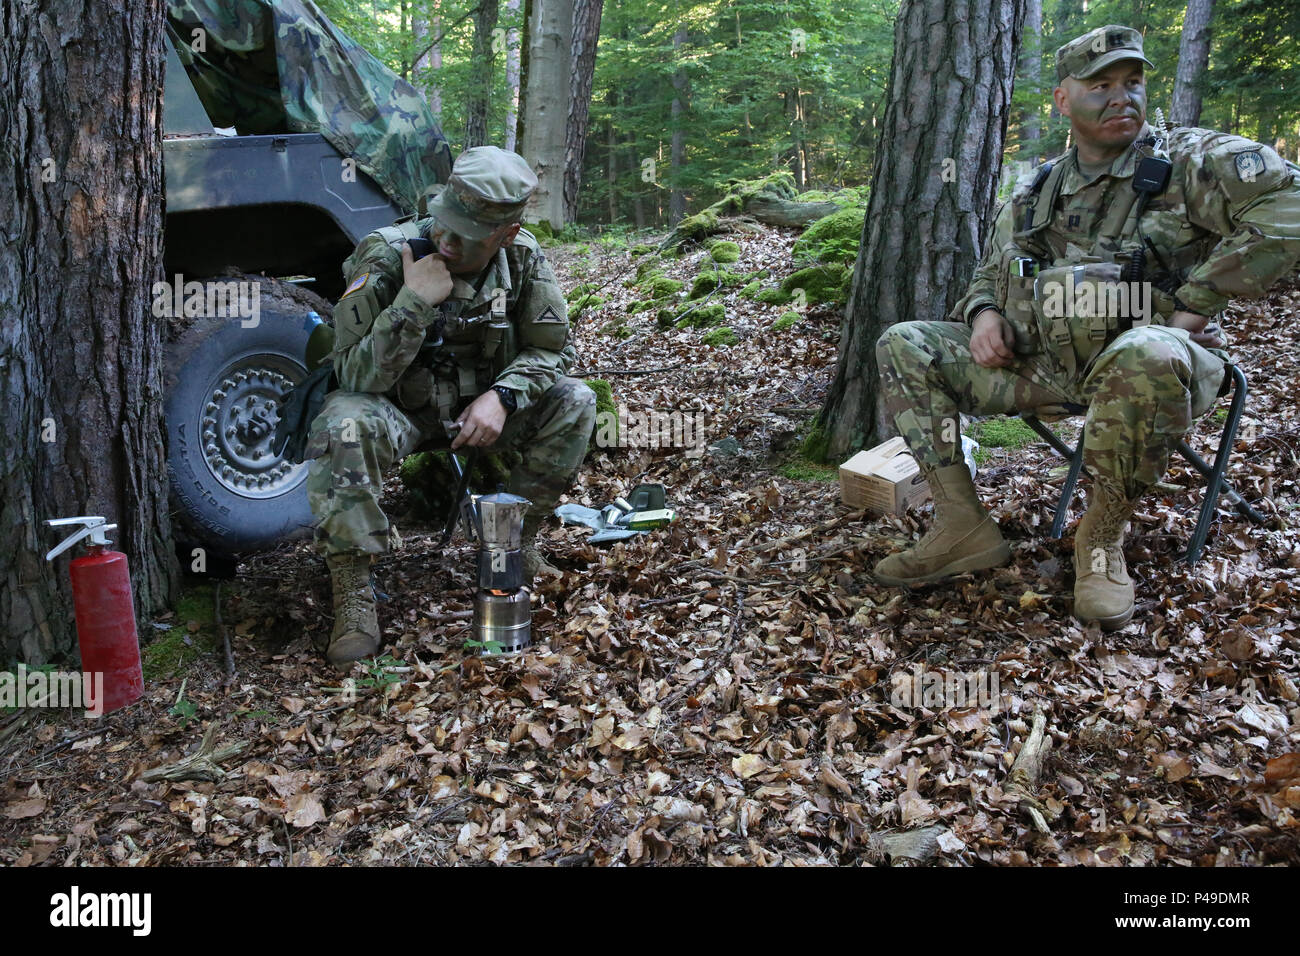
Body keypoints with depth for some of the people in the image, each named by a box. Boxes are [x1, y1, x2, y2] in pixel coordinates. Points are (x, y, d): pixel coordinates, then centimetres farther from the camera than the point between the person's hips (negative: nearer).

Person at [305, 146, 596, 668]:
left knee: (573, 404, -16)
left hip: (477, 402, 4)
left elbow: (550, 348, -6)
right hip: (395, 404, -3)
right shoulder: (384, 256, -23)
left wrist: (501, 396, -25)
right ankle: (352, 594, -24)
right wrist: (414, 301, -38)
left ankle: (517, 540, 0)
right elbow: (359, 375, -27)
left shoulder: (523, 259, -12)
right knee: (341, 428, -36)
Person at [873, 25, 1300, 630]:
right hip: (1039, 362, 6)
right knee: (903, 347, -4)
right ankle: (963, 527, -11)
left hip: (1146, 357, -5)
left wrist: (1193, 306, -19)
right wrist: (984, 312, -1)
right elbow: (989, 272, 23)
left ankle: (1102, 534, -18)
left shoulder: (1189, 161, -3)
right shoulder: (1034, 193, 14)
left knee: (1148, 356, -43)